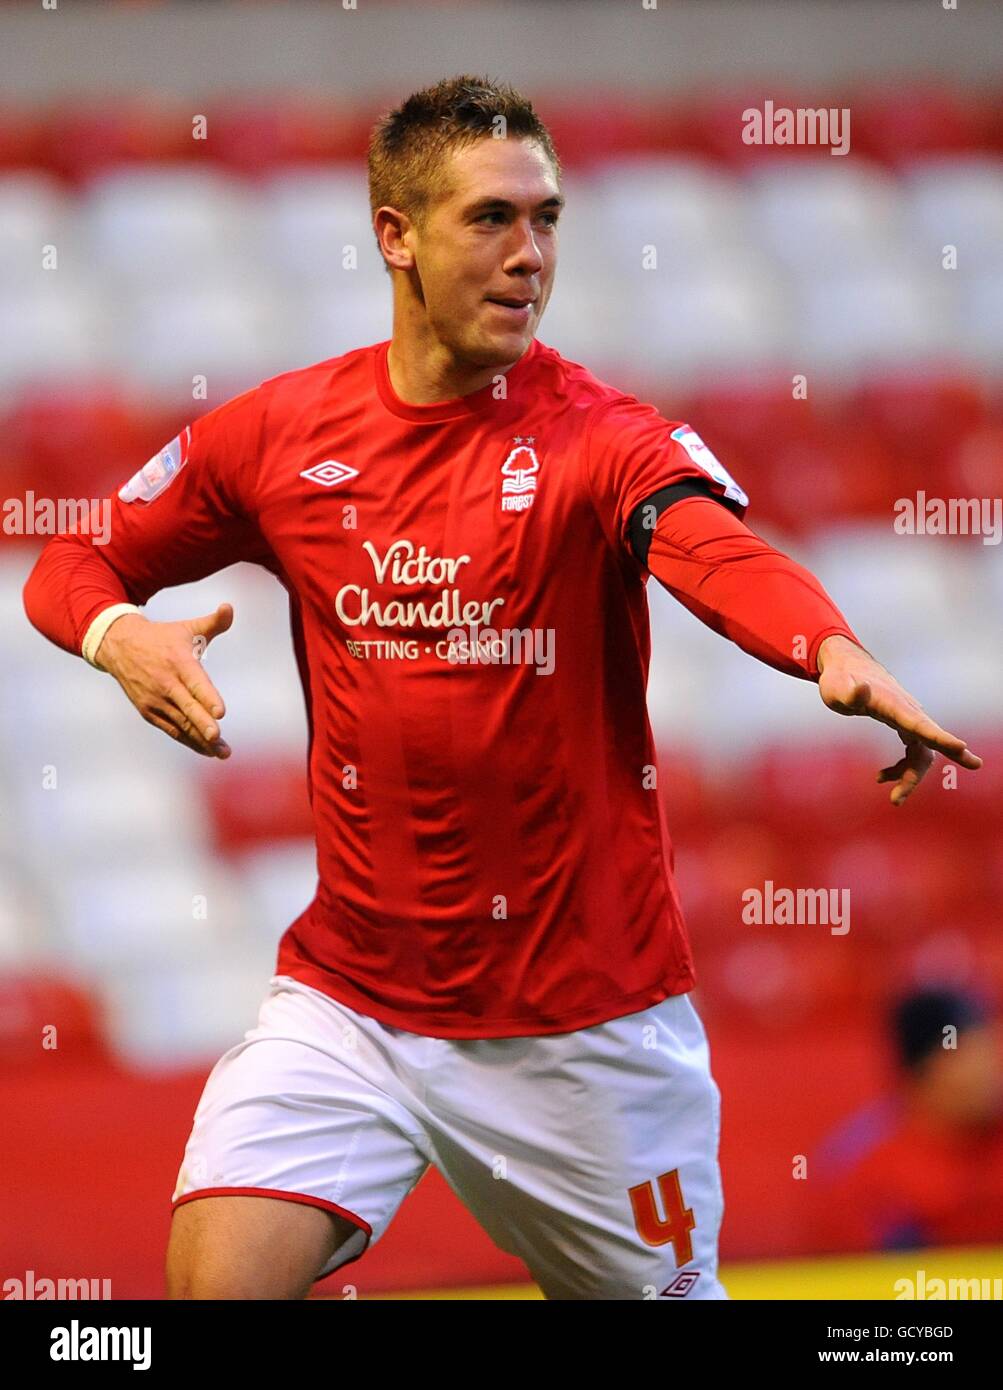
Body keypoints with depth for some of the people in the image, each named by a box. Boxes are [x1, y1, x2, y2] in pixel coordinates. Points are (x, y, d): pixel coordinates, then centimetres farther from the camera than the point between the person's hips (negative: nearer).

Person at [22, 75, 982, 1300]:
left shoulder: (604, 439, -11)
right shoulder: (277, 433, 0)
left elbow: (723, 555, -32)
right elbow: (71, 567, 12)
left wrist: (836, 653, -54)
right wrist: (118, 634, -12)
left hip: (584, 1025, -2)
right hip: (347, 1001, 2)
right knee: (219, 1276, -16)